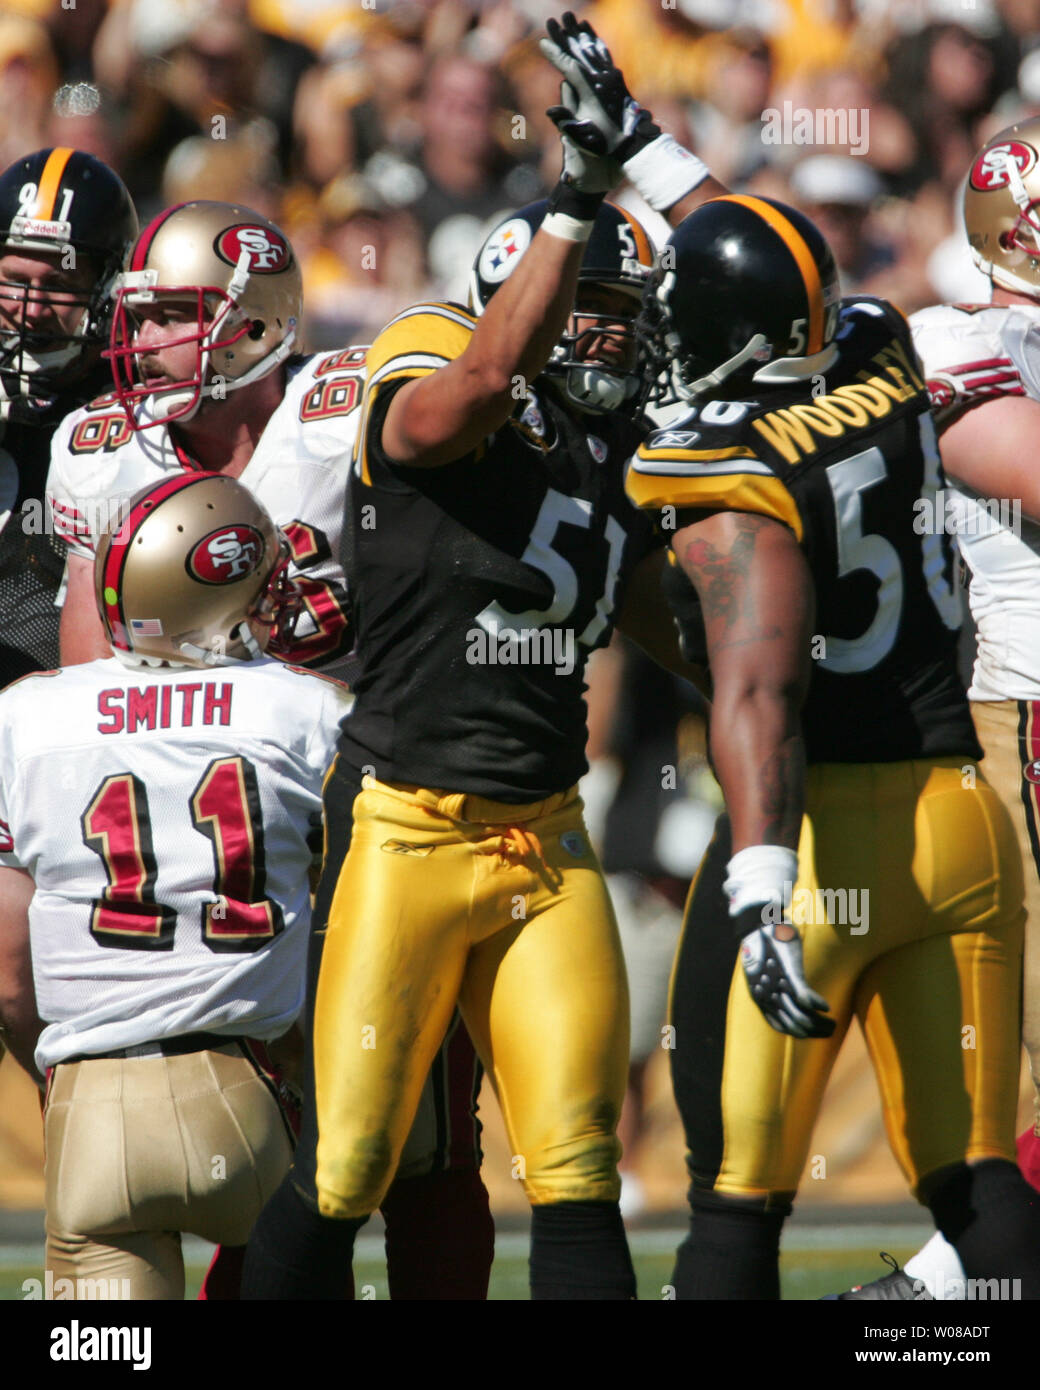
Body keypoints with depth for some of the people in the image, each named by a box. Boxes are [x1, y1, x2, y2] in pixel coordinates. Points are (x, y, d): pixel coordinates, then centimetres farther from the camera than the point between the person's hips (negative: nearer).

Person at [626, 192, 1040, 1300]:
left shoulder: (731, 486, -14)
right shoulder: (886, 379, 6)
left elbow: (759, 689, -27)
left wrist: (762, 888, -36)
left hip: (820, 833, -6)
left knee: (737, 1192, 2)